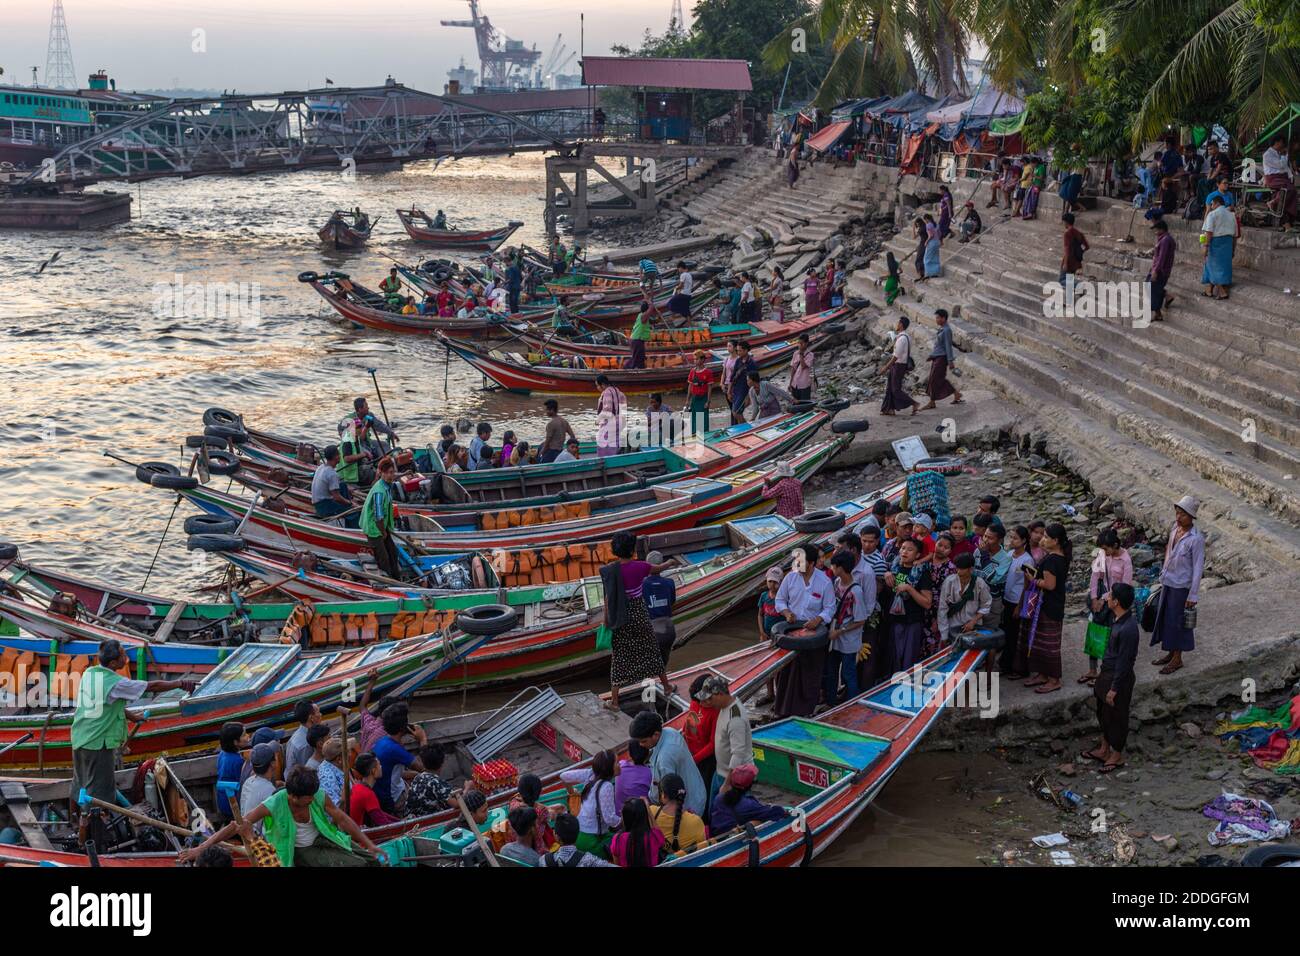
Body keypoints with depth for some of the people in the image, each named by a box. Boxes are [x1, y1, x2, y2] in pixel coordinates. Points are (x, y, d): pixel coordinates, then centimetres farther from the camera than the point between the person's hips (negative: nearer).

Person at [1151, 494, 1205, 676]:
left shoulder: (1196, 539, -22)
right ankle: (1170, 653, 35)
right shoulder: (1175, 528, -1)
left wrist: (1193, 595, -16)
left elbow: (1198, 568, -18)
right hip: (1168, 582, 7)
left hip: (1181, 586, -7)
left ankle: (1177, 659, 21)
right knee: (1165, 618, 18)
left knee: (1176, 621, 5)